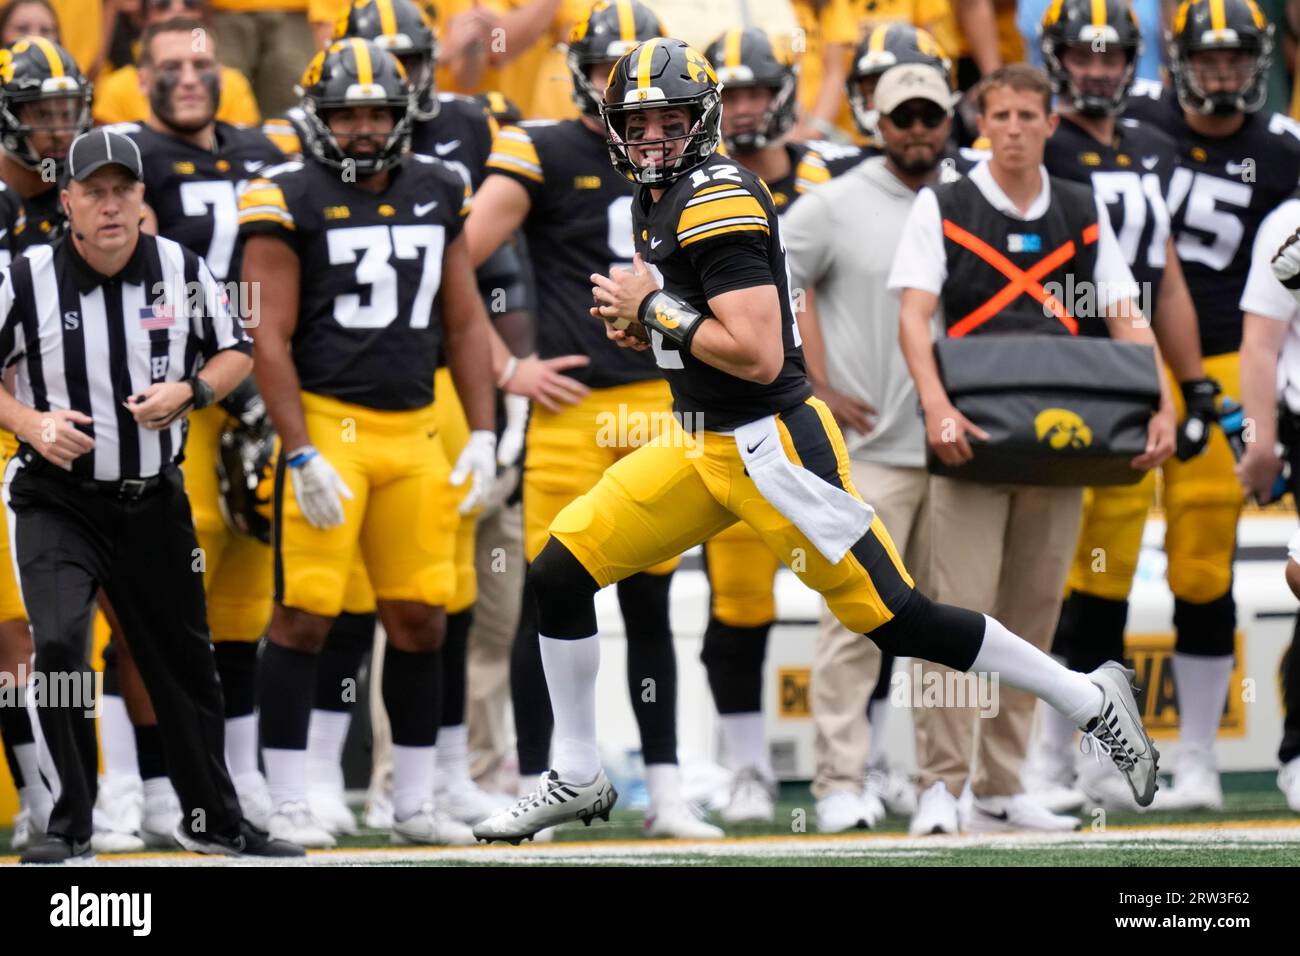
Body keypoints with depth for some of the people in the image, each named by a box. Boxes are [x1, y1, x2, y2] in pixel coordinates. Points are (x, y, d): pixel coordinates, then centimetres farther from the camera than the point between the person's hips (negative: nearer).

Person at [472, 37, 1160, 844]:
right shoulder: (657, 201, 11)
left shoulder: (719, 199, -18)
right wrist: (639, 326, 7)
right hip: (699, 446, 9)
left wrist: (652, 307, -16)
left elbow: (758, 355, -24)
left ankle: (1092, 701, 7)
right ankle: (578, 781, 14)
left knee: (896, 620, -6)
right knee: (558, 574, 2)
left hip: (775, 449, -9)